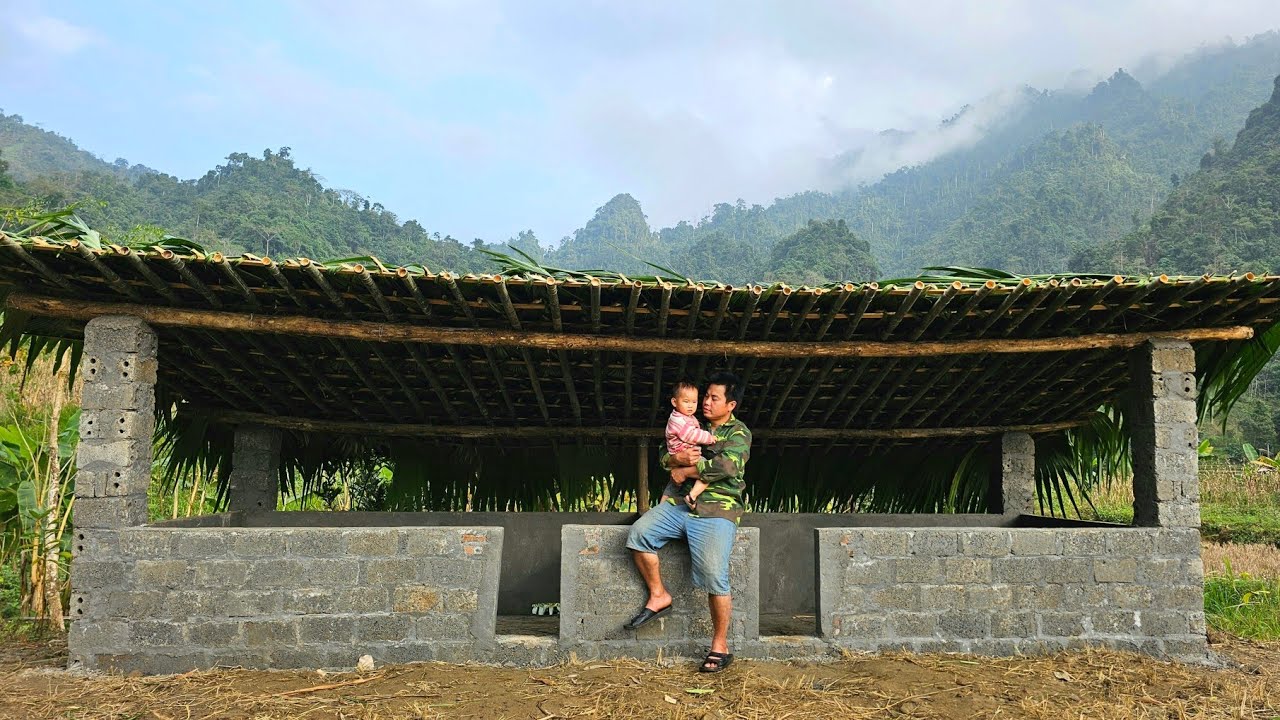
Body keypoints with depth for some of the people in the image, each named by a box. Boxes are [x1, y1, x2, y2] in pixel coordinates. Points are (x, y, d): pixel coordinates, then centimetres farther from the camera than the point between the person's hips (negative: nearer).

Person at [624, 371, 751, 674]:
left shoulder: (739, 433, 3)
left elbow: (728, 466, -16)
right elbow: (664, 456, 17)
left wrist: (693, 464, -6)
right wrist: (676, 459, -7)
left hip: (716, 510, -6)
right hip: (679, 504, 6)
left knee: (713, 574, -19)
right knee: (639, 532, -18)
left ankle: (720, 646, -4)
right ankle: (658, 596, -1)